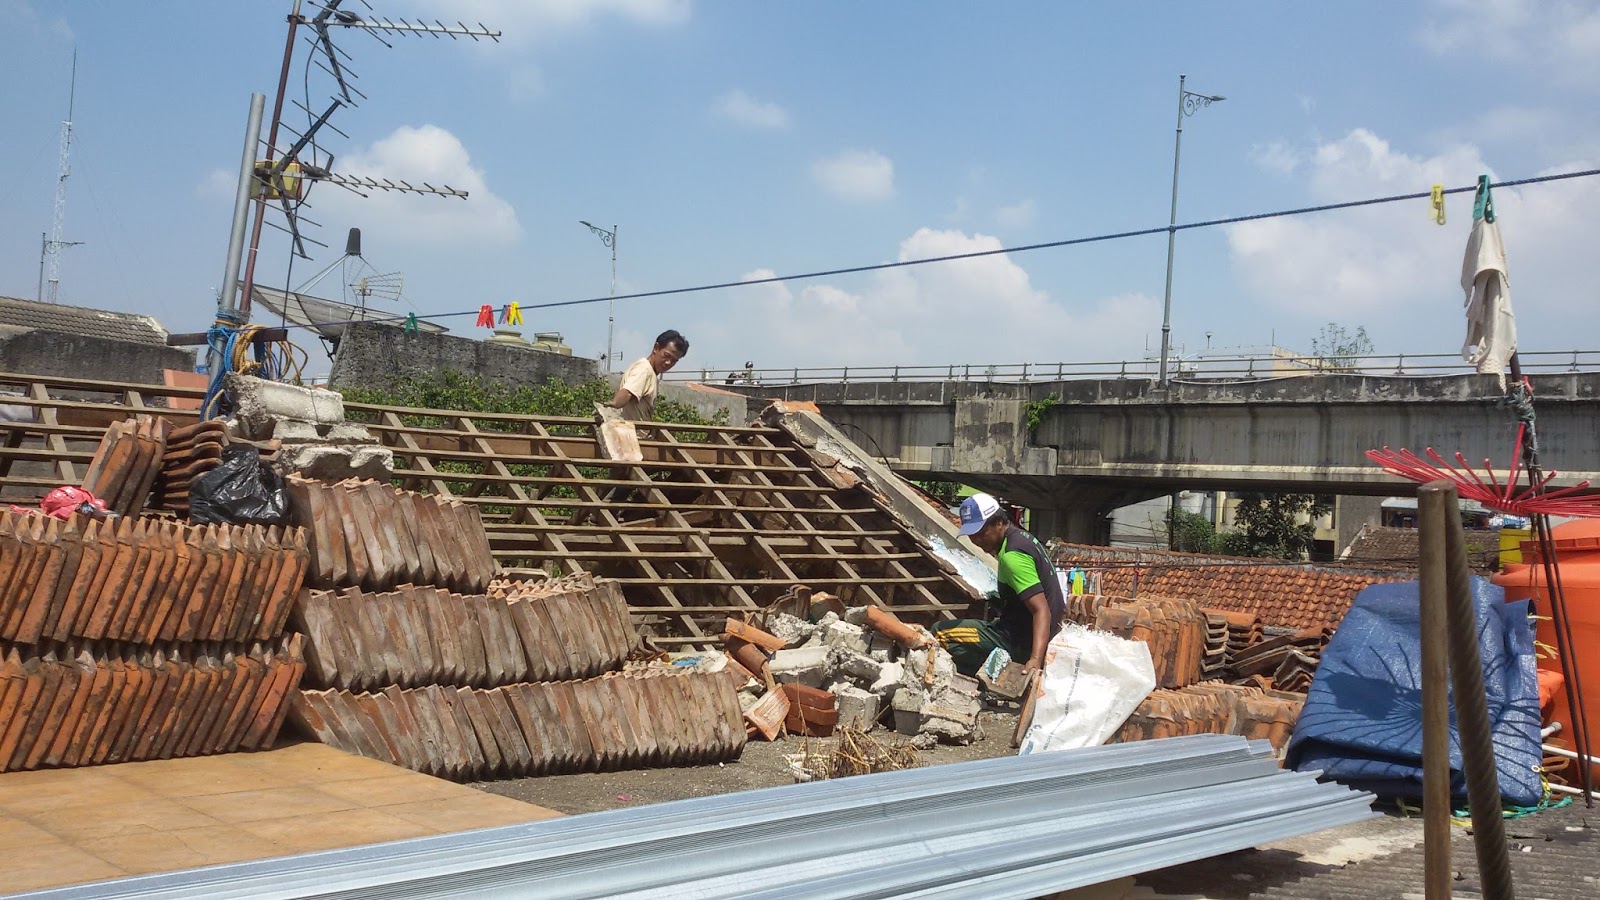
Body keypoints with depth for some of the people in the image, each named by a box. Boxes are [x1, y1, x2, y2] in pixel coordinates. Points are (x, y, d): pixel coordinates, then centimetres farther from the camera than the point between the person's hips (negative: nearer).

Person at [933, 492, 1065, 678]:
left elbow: (1042, 610, -30)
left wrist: (1035, 660, -42)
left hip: (1022, 643, -11)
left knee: (940, 632, -14)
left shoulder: (1012, 556, -23)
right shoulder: (1022, 537, 8)